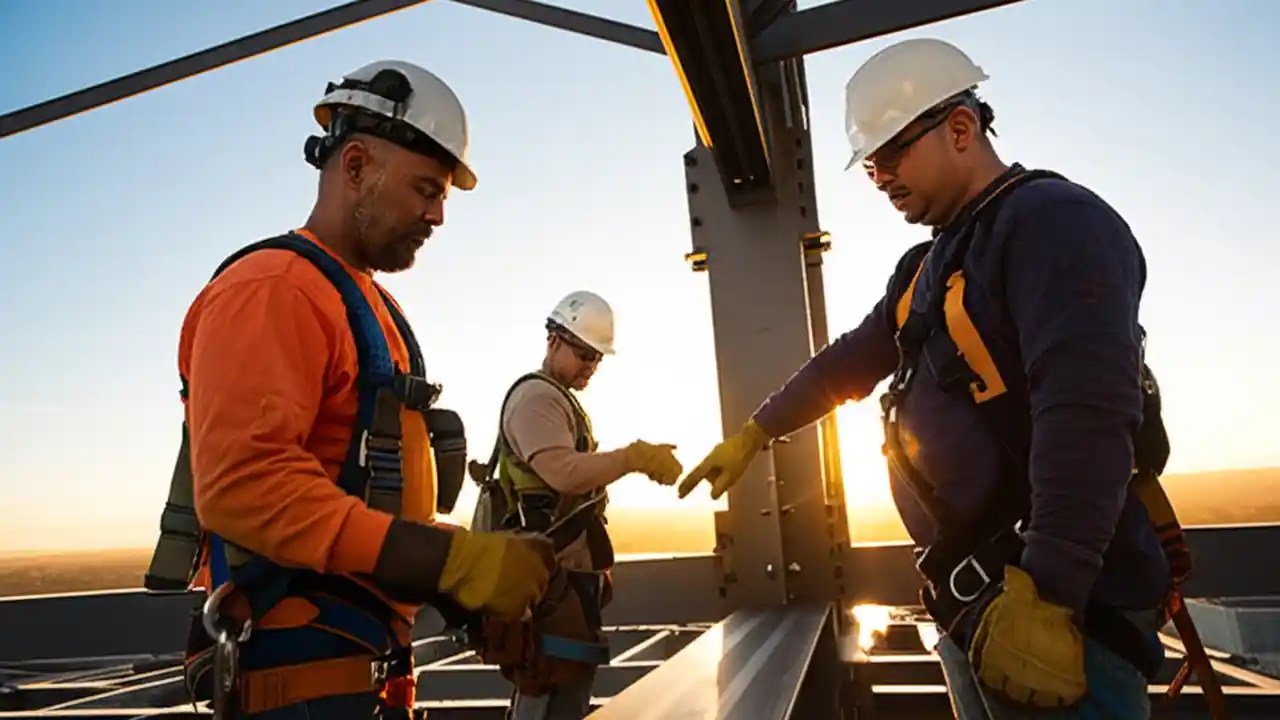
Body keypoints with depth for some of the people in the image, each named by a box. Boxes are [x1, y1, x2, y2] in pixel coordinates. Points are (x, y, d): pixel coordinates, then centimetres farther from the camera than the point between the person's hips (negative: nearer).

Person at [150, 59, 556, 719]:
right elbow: (242, 485, -25)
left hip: (367, 663, 9)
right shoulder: (269, 289, -12)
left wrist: (470, 570, 6)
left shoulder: (375, 309, 18)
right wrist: (451, 560, -27)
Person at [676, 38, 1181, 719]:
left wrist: (1043, 599, -28)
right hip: (973, 596, 9)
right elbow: (849, 360, 24)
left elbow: (1088, 415, -24)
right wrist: (750, 435, 25)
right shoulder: (929, 265, 17)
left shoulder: (1053, 221, -13)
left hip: (1058, 603, -8)